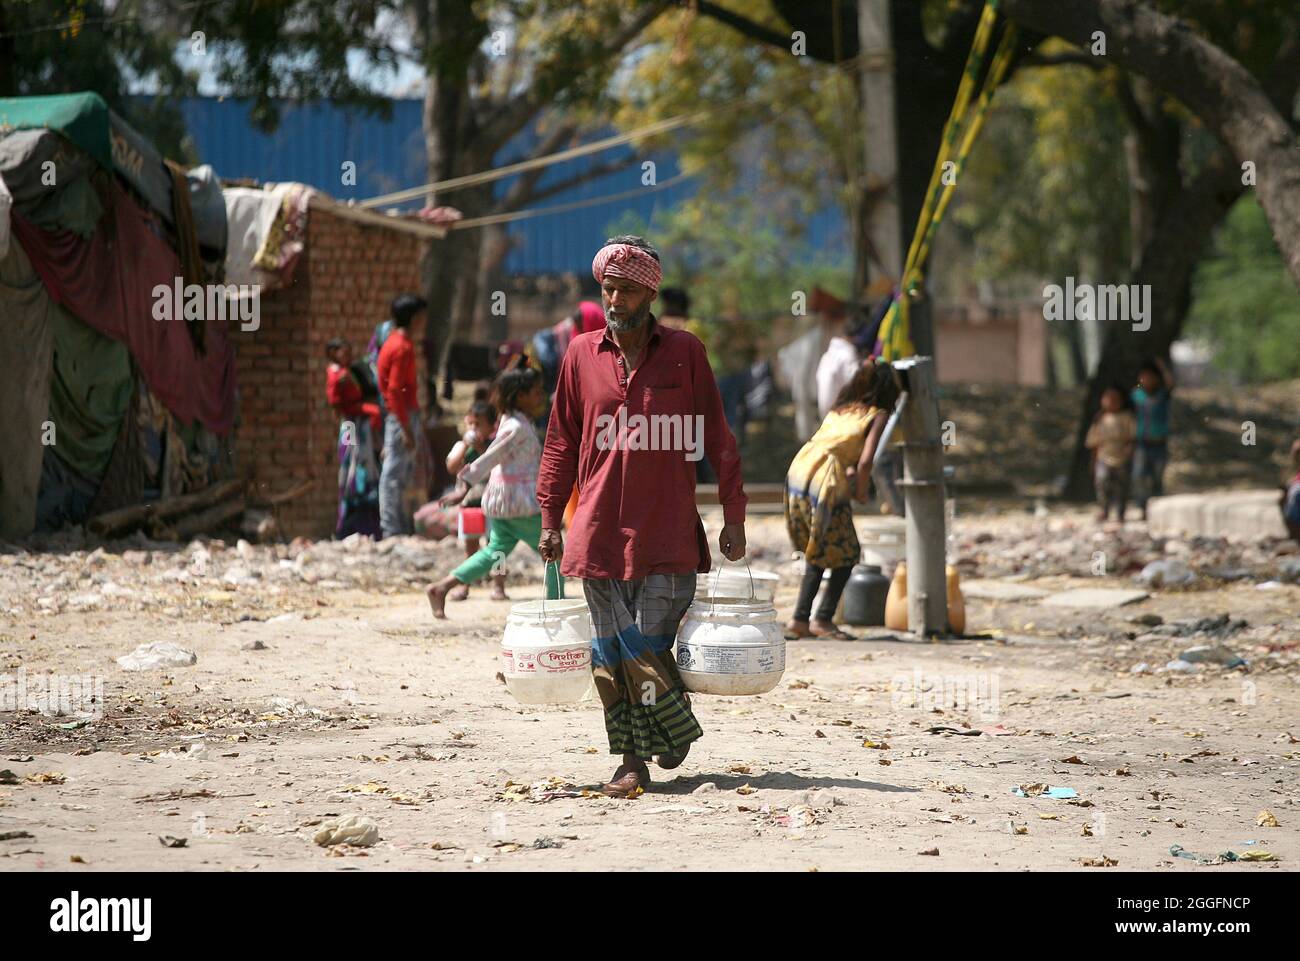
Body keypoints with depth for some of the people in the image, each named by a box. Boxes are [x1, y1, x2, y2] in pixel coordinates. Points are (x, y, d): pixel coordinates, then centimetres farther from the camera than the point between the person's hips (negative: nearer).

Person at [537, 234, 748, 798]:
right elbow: (562, 442, 14)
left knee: (647, 648, -7)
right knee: (610, 654, -1)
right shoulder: (582, 355, 9)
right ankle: (632, 762, 6)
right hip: (599, 533, 2)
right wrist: (550, 519, 9)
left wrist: (733, 516, 2)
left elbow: (716, 438, 5)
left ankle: (673, 734, 17)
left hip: (667, 534, -2)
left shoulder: (683, 352, 4)